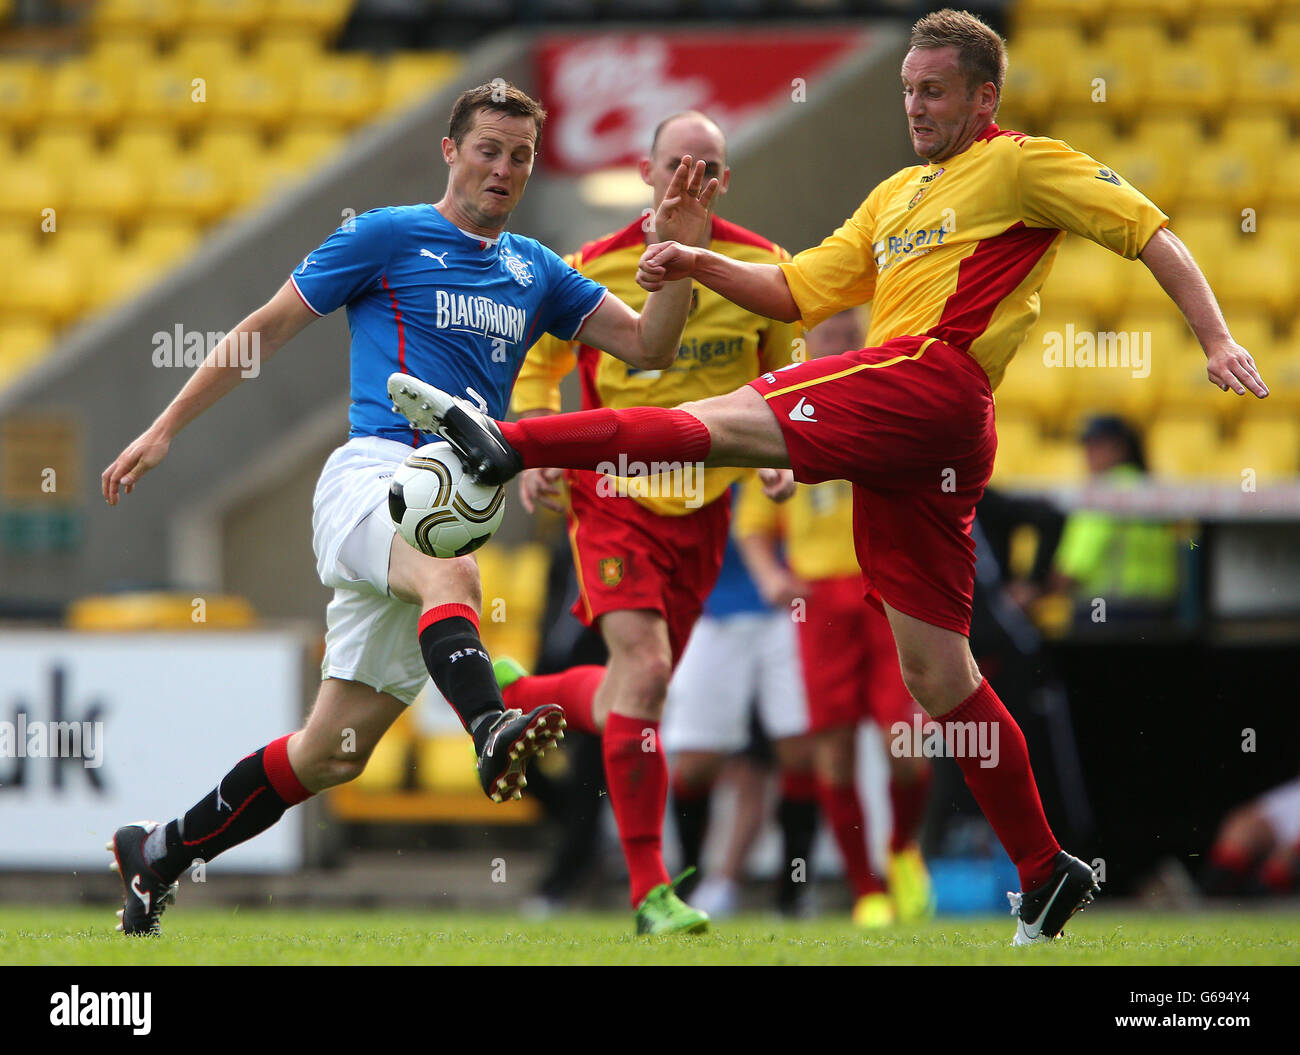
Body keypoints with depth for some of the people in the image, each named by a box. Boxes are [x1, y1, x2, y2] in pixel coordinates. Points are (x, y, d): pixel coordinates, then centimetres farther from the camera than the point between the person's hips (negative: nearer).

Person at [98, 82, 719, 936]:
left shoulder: (535, 271, 20)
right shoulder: (387, 238, 4)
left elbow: (648, 345, 15)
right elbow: (267, 328, 9)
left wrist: (679, 249, -2)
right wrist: (164, 431, 7)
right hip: (377, 474, -6)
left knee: (337, 751, 6)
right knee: (451, 573, -41)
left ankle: (159, 854, 21)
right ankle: (492, 731, -69)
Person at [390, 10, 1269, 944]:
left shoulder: (1022, 165, 7)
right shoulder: (898, 197, 30)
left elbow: (1150, 233, 2)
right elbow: (798, 291, 28)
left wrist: (1217, 340, -9)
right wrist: (701, 266, 12)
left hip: (931, 379, -9)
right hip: (904, 445, 9)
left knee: (728, 421, -21)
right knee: (937, 677, 6)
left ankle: (507, 447, -32)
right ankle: (1046, 875, 10)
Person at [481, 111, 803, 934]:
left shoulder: (762, 268, -1)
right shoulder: (595, 269, -6)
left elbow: (786, 373, 14)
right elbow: (538, 363, 8)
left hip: (703, 506, 4)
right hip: (613, 491, -4)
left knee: (632, 696, 9)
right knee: (644, 666, -20)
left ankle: (512, 697, 42)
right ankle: (650, 888, -18)